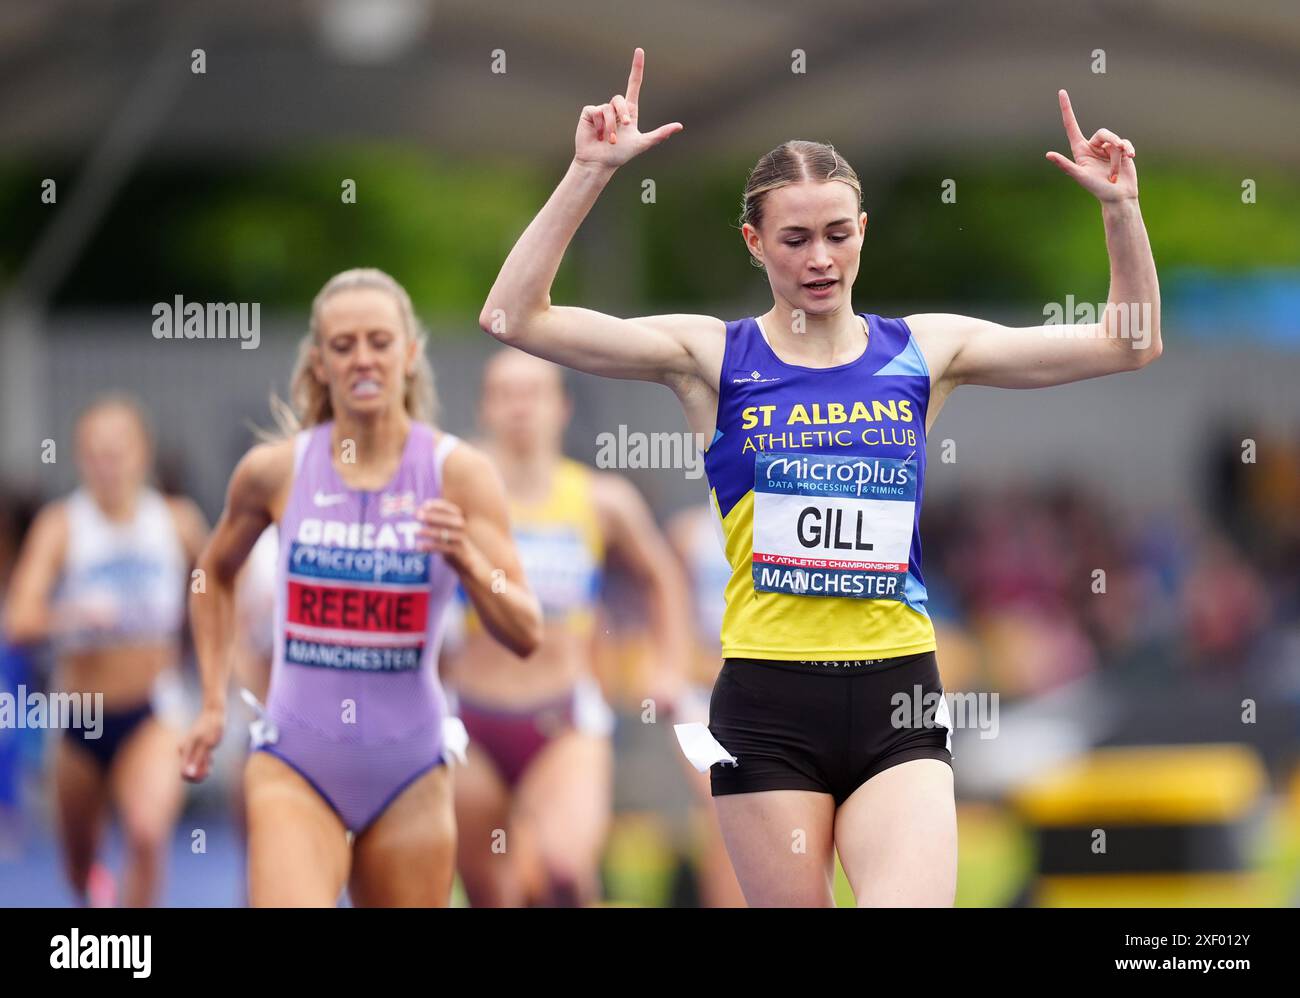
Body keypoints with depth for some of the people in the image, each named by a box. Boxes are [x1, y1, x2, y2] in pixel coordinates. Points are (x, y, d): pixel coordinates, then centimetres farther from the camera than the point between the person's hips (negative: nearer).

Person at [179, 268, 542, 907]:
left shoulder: (458, 474, -5)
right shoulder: (274, 471, -1)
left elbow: (525, 635, -10)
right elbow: (216, 574, 20)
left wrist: (467, 561, -28)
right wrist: (213, 703, 13)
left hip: (408, 772, 1)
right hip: (295, 765, -1)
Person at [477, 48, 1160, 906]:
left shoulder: (924, 350, 8)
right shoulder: (712, 355, 2)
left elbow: (1129, 342, 11)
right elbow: (513, 318, -6)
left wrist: (1120, 206, -2)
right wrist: (590, 173, -13)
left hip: (897, 704, 1)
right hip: (767, 705, -1)